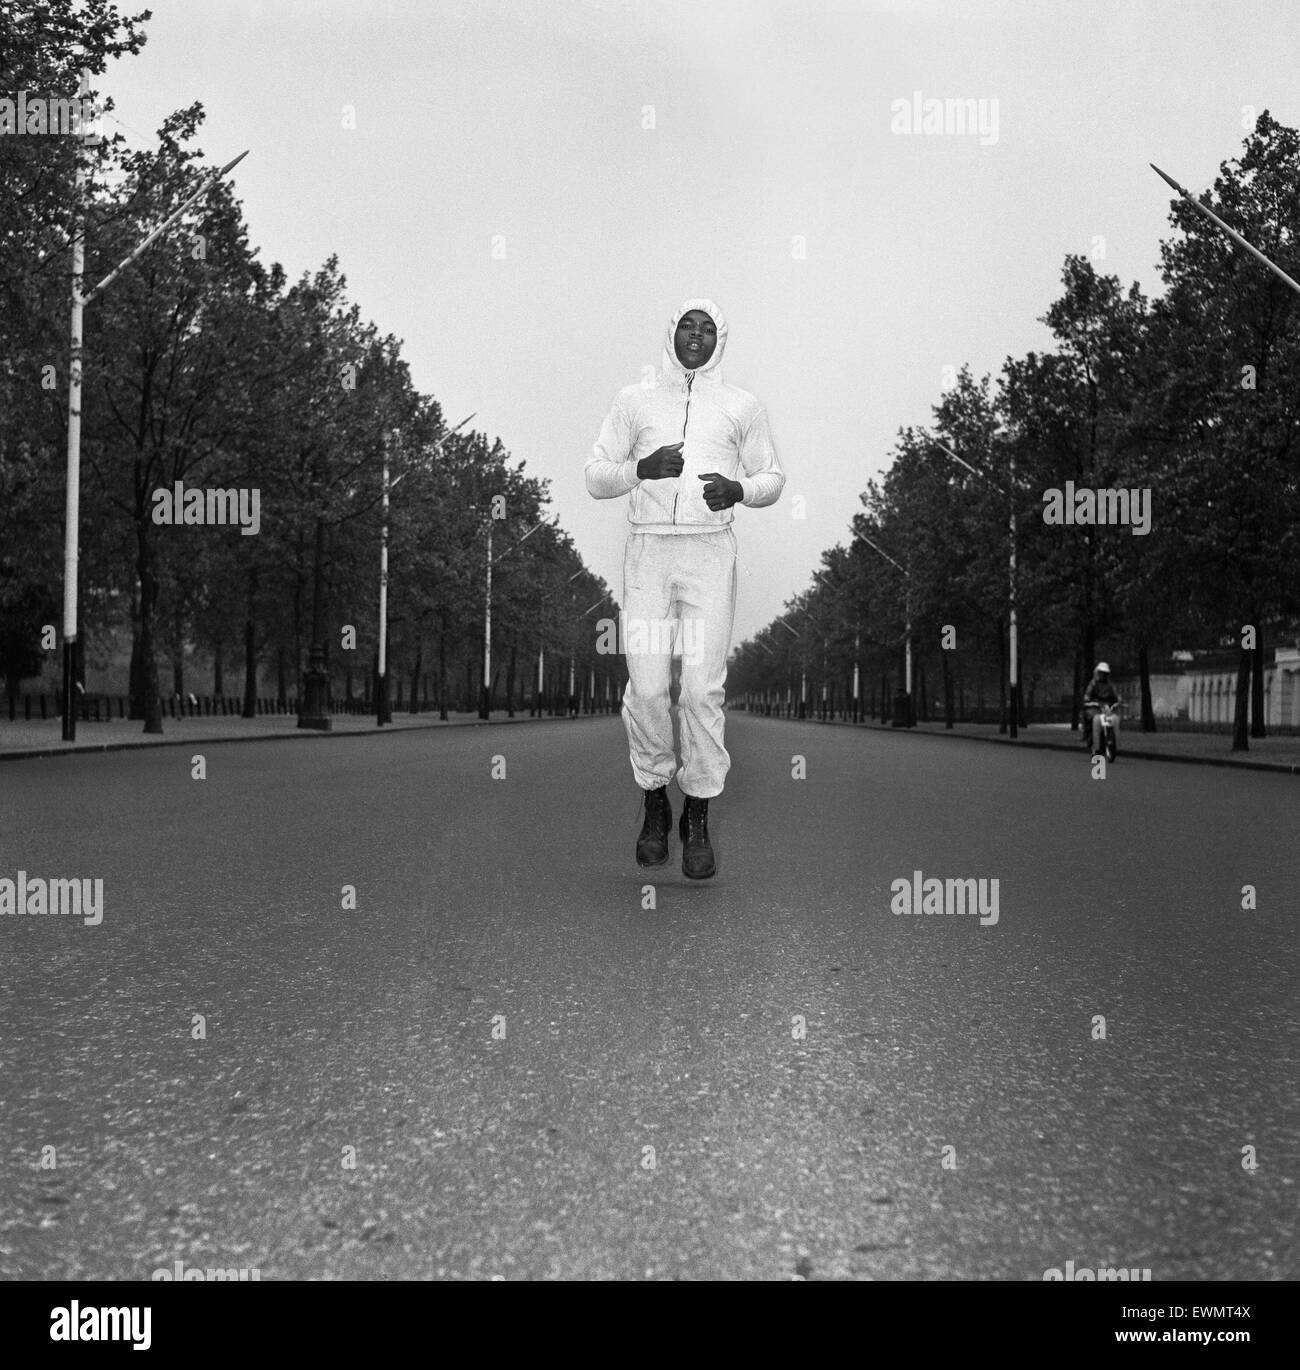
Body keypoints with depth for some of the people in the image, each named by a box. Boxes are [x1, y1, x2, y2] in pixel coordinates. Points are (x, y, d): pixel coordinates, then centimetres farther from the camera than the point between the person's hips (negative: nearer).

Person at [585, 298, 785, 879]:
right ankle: (654, 803, 13)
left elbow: (772, 478, 17)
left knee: (702, 688, -8)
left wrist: (738, 489, -6)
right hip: (647, 550, 1)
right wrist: (641, 468, -9)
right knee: (647, 687, -6)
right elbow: (595, 476, 11)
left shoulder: (741, 406, 13)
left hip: (710, 552, 0)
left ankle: (698, 819, 2)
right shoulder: (634, 400, 14)